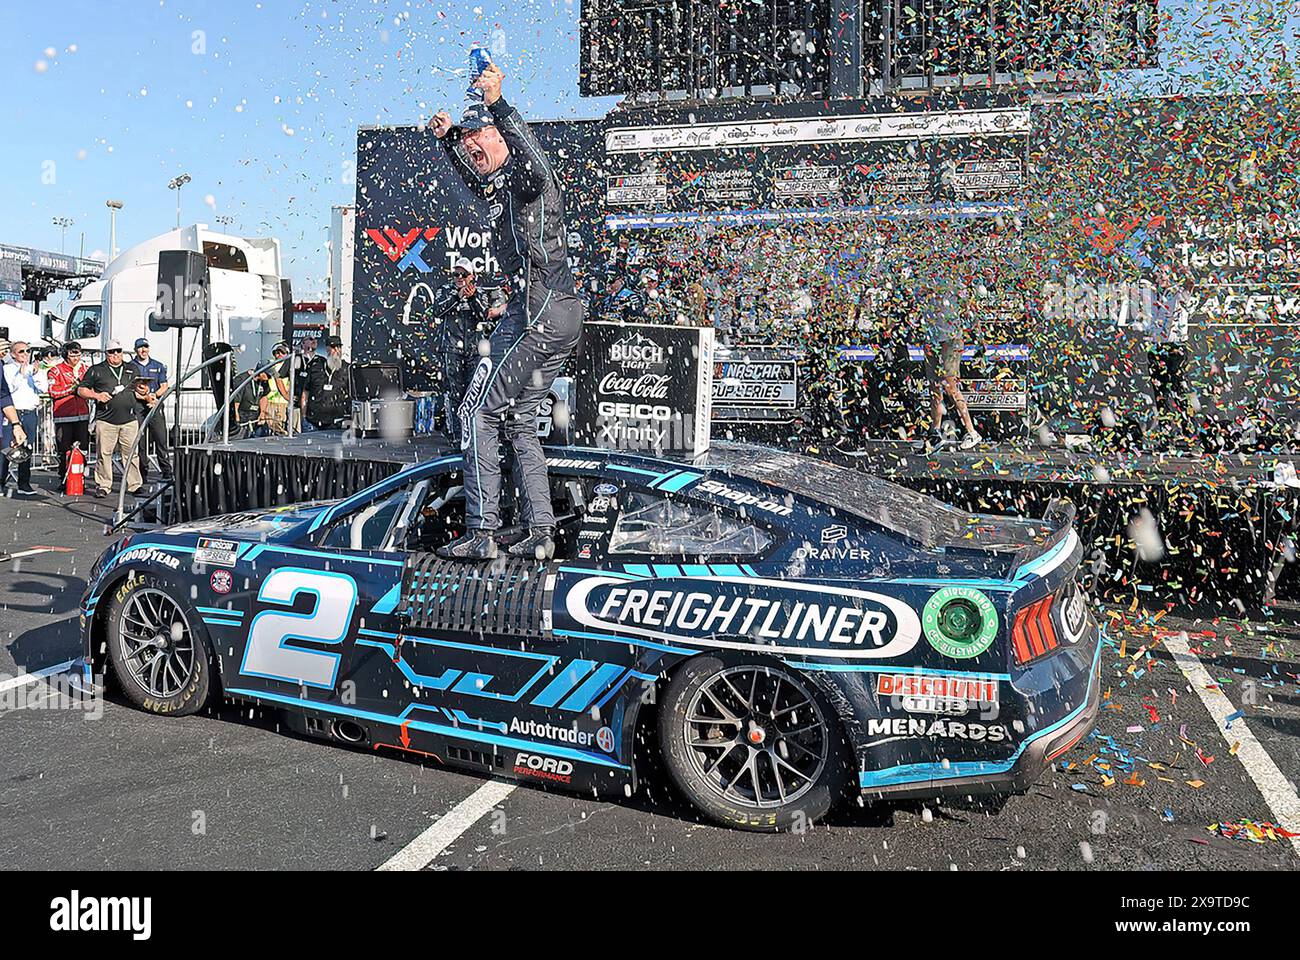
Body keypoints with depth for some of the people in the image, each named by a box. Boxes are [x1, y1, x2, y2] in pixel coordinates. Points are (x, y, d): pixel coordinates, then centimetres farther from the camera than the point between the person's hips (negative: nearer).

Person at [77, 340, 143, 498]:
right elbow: (81, 390, 9)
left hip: (129, 420, 2)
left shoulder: (133, 369, 18)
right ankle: (103, 486, 8)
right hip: (105, 420, -2)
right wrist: (96, 395, -8)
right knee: (104, 454, 0)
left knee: (131, 454, 1)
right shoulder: (96, 370, 9)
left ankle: (134, 485, 6)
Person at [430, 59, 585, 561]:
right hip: (560, 316, 11)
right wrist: (448, 139, 32)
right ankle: (540, 534, 13)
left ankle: (481, 533, -7)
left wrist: (499, 104, -39)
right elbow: (478, 182, 44)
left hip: (540, 311, -11)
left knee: (478, 413, -7)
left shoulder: (528, 176, -7)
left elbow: (537, 165, -33)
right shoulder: (502, 185, 22)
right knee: (519, 421, 14)